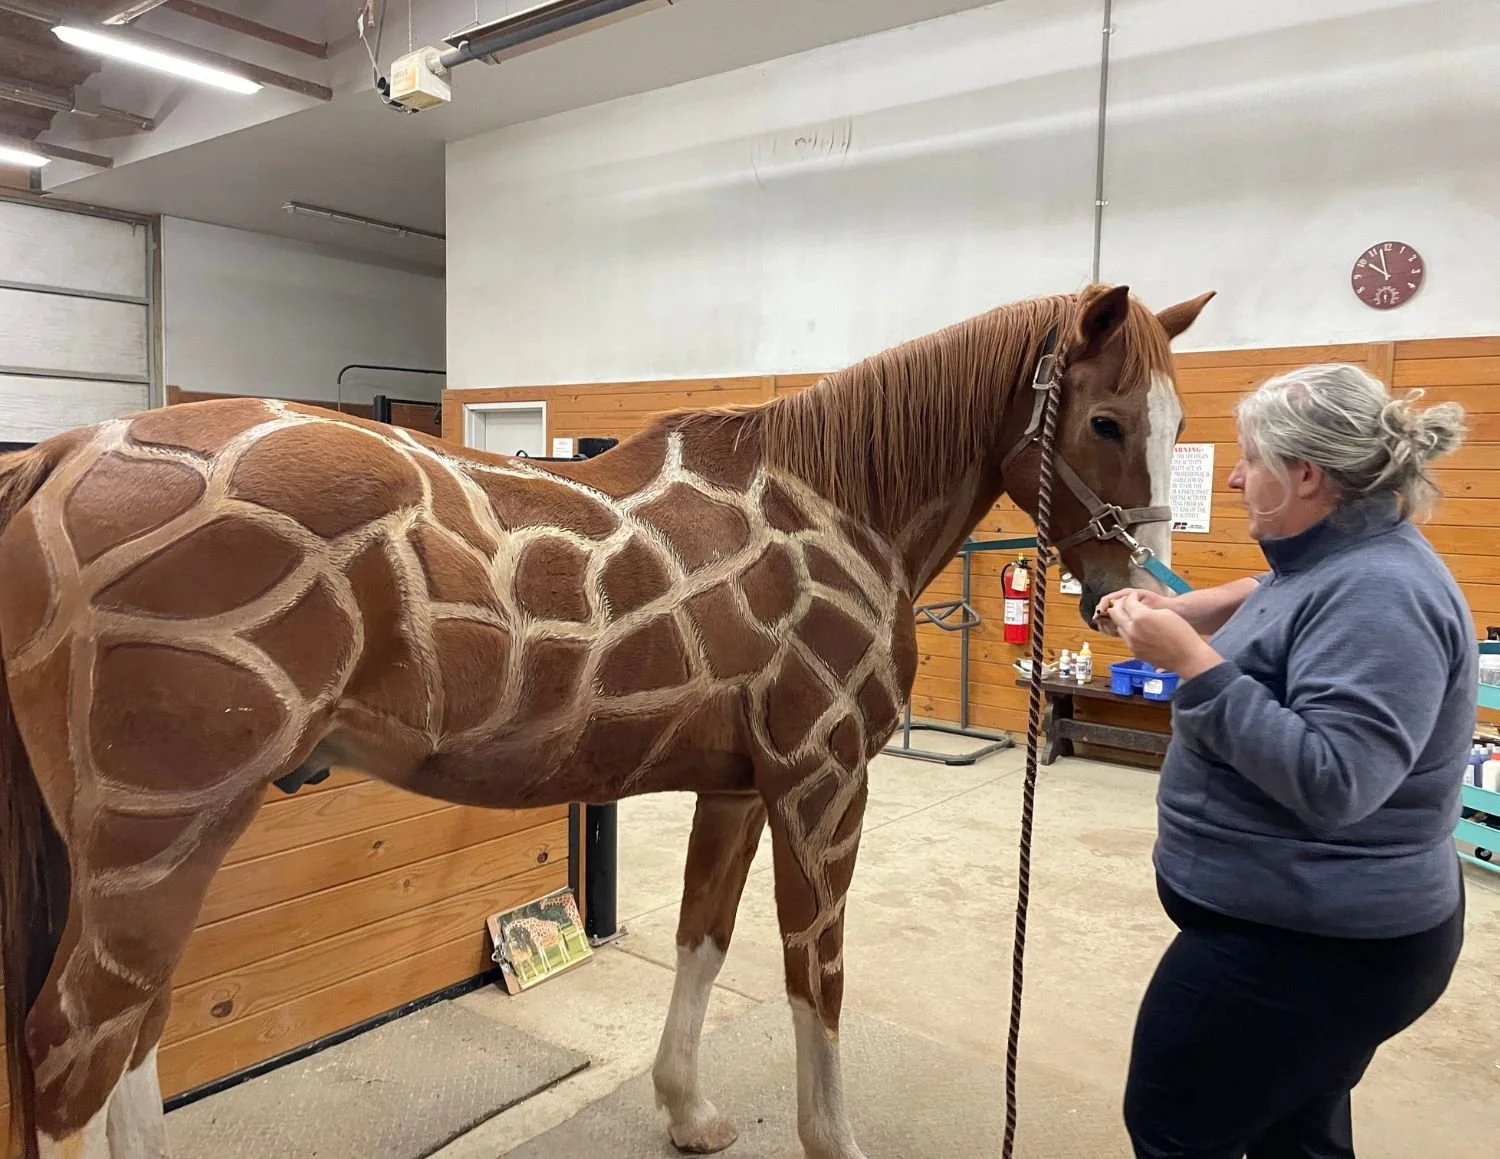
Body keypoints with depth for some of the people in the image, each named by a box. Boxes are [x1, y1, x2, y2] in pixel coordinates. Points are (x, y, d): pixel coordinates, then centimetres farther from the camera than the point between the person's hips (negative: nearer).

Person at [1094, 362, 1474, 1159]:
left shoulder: (1378, 593, -25)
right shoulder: (1337, 562, 6)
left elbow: (1329, 781, -33)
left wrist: (1191, 660, -30)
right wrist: (1174, 614, 6)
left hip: (1317, 944, -10)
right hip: (1303, 922, 10)